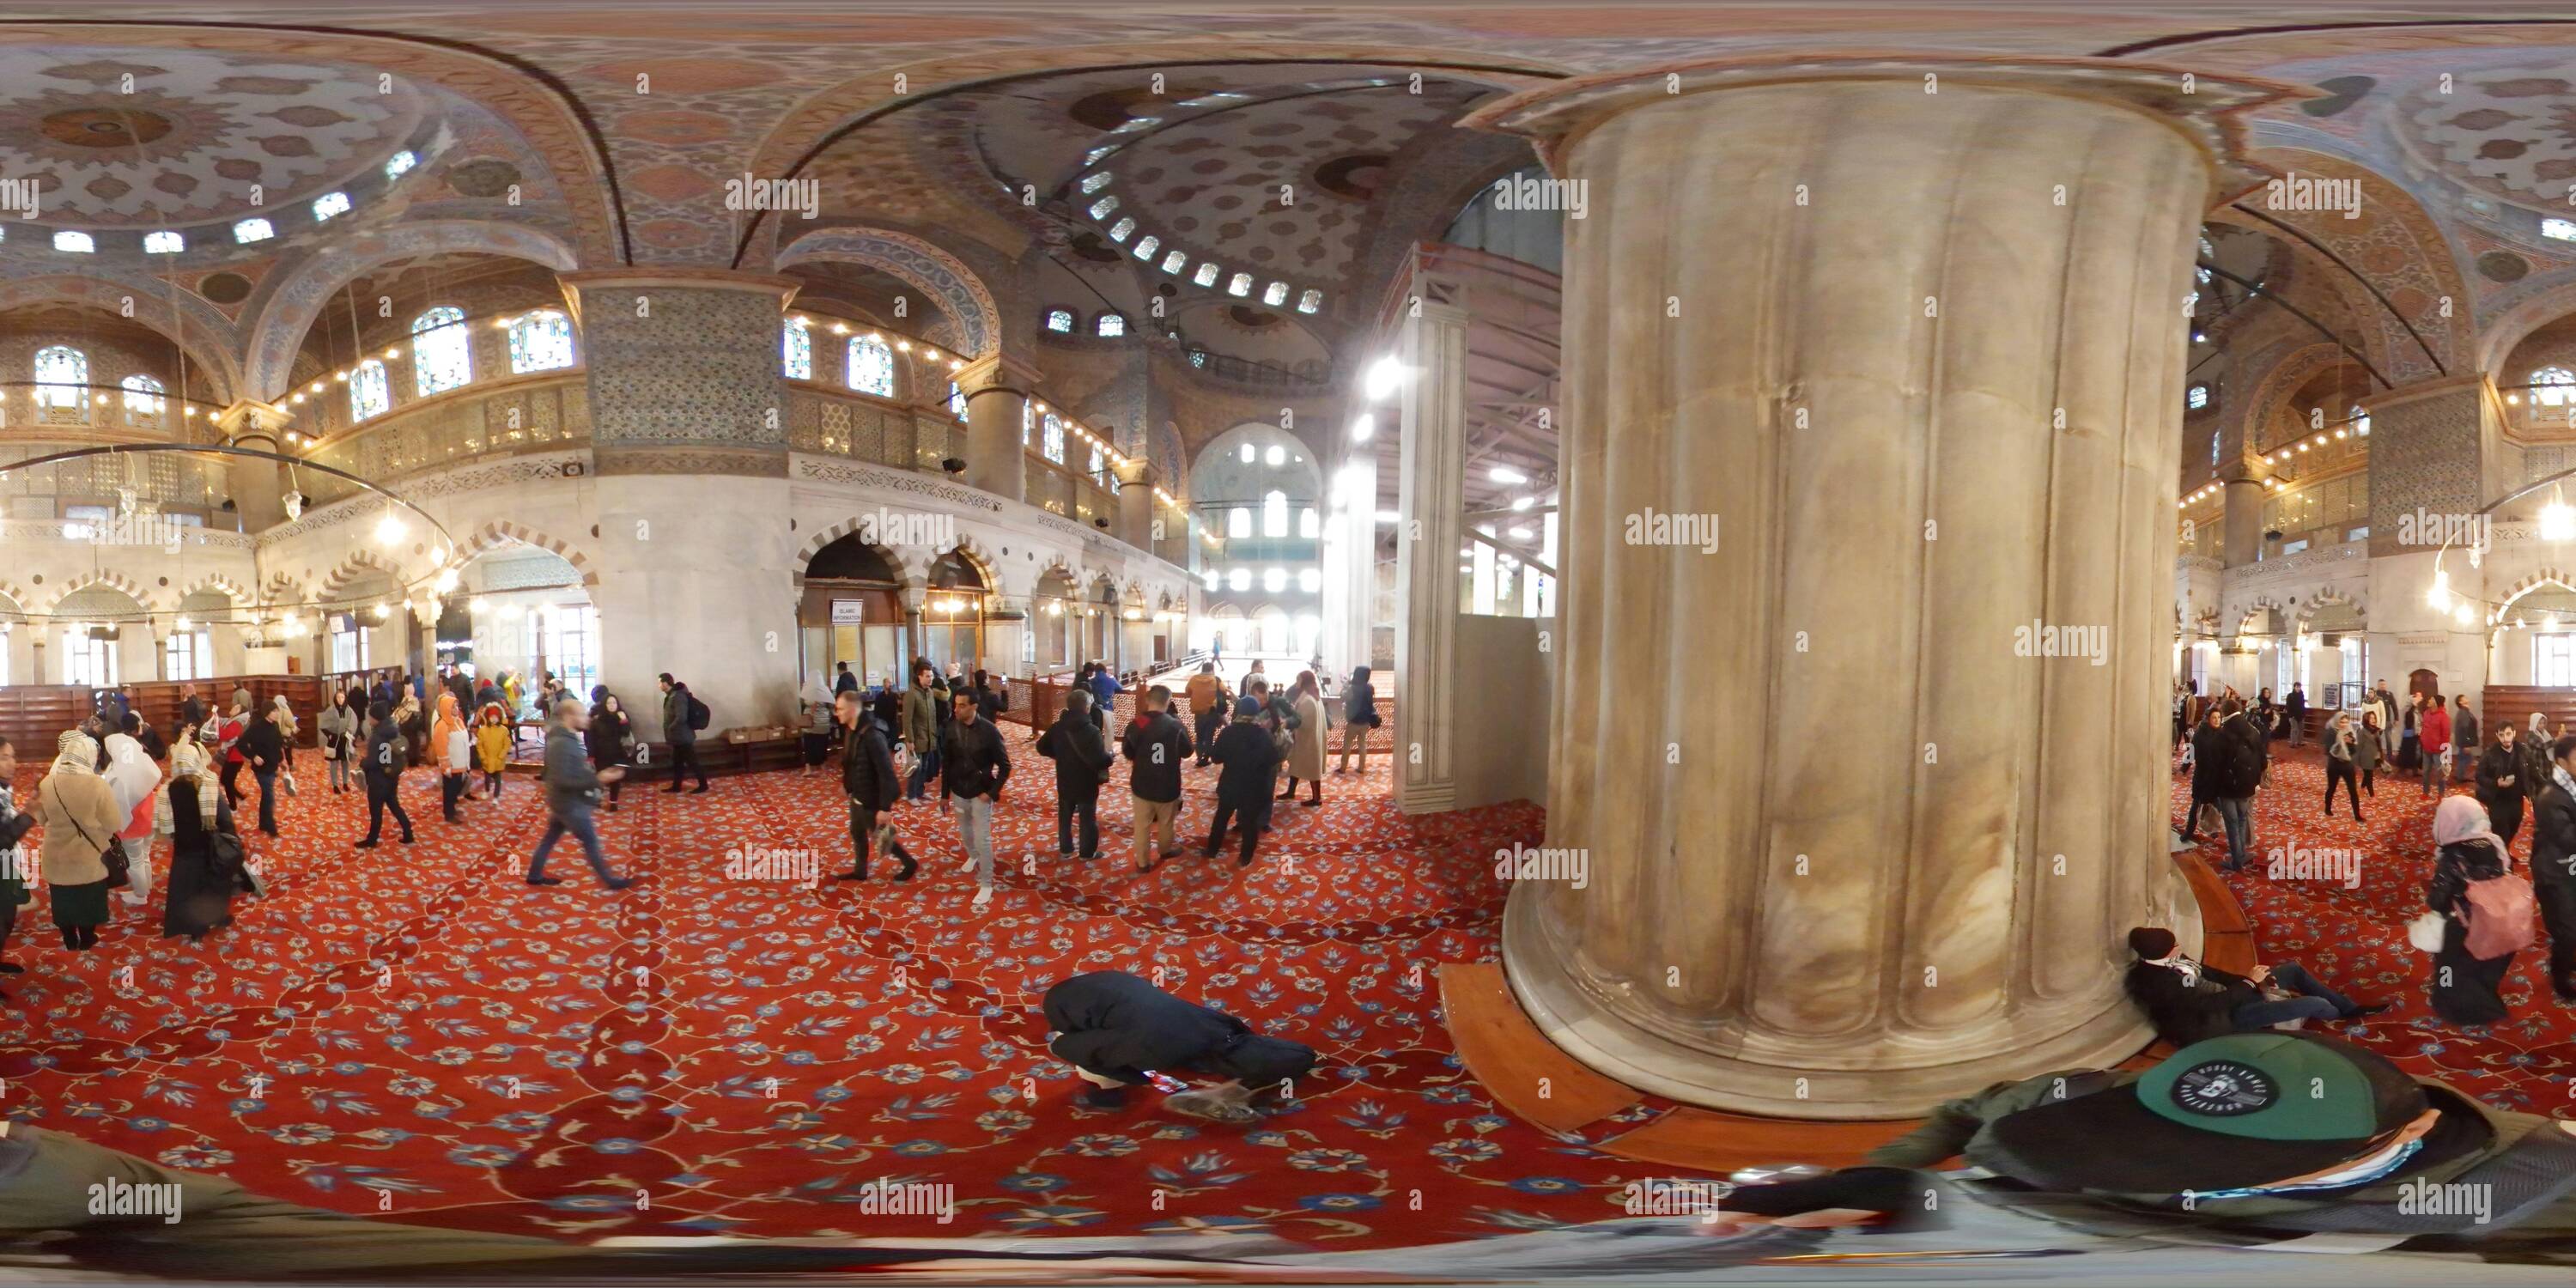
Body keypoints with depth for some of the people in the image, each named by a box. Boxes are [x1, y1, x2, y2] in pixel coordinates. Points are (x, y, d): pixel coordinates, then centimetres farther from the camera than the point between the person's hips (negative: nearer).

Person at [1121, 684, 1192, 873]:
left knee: (1142, 824, 13)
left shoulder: (1135, 725, -13)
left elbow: (1127, 753, 2)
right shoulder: (1175, 725, -17)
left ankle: (1143, 862, 18)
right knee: (1166, 822, 23)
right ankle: (1165, 850, 44)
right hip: (1168, 785, 0)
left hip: (1142, 784, 1)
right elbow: (1187, 752, -1)